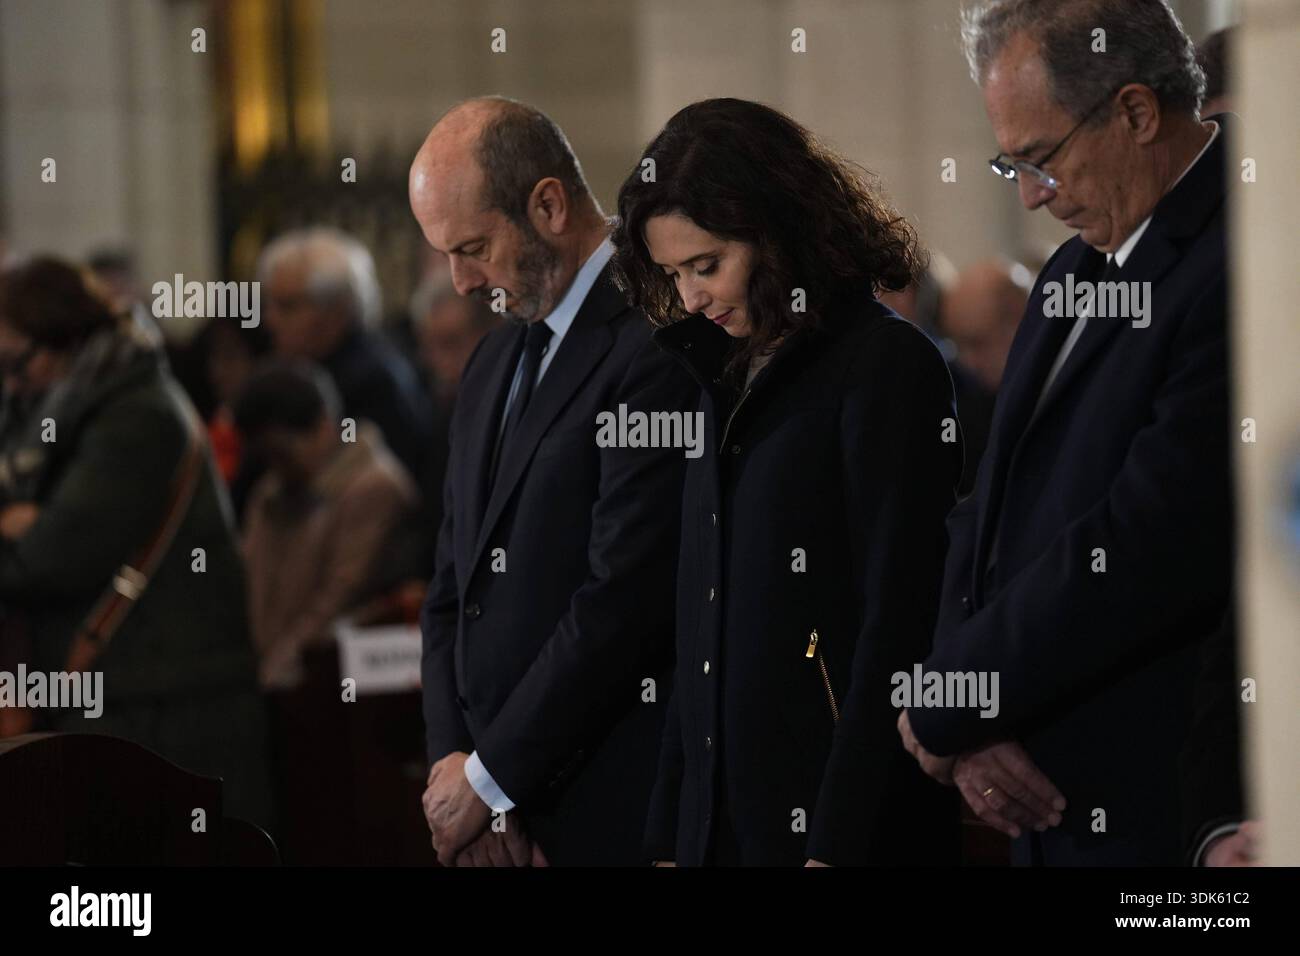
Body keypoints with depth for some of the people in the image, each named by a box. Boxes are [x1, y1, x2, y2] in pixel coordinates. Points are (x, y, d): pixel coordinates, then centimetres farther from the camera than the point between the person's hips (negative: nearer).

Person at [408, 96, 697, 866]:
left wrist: (489, 778, -11)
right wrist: (453, 757, 1)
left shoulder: (652, 348, -13)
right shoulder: (499, 356, 16)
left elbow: (623, 600, -17)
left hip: (608, 805, -7)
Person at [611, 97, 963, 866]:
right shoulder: (728, 382, 15)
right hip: (718, 822, 7)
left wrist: (839, 845, -17)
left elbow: (899, 629, -13)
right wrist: (669, 838, 12)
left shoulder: (890, 365, -7)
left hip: (842, 823, -7)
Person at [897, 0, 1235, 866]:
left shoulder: (1239, 268, -17)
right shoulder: (1078, 268, 14)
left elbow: (1144, 553, -21)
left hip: (1157, 814, -8)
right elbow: (990, 514, 14)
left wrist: (945, 714, -9)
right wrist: (967, 730, -3)